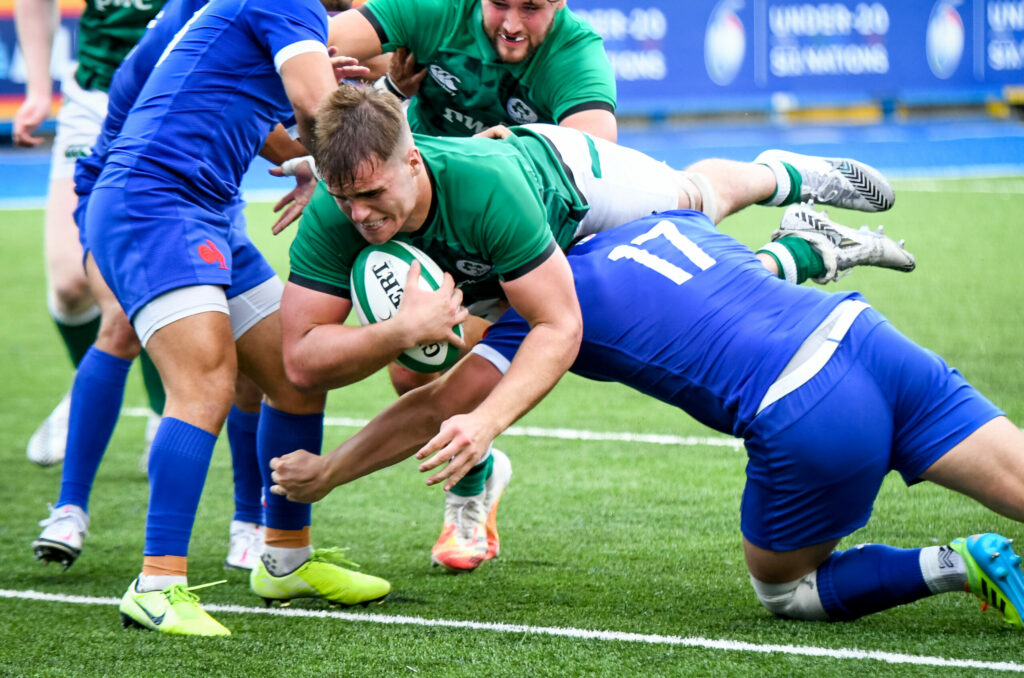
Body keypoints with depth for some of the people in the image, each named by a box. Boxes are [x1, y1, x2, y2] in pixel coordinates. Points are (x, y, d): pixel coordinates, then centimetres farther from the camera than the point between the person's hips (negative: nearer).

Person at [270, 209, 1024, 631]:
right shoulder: (667, 213, 24)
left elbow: (436, 410, 12)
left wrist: (324, 473, 25)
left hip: (811, 423, -6)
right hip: (864, 333, 6)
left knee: (784, 589, 18)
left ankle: (961, 566, -4)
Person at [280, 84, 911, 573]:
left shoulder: (487, 184, -50)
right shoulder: (332, 216, -40)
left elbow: (561, 327, -44)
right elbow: (302, 359, -39)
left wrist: (484, 421, -58)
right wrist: (402, 331, -56)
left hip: (566, 173, -2)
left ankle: (795, 175, 52)